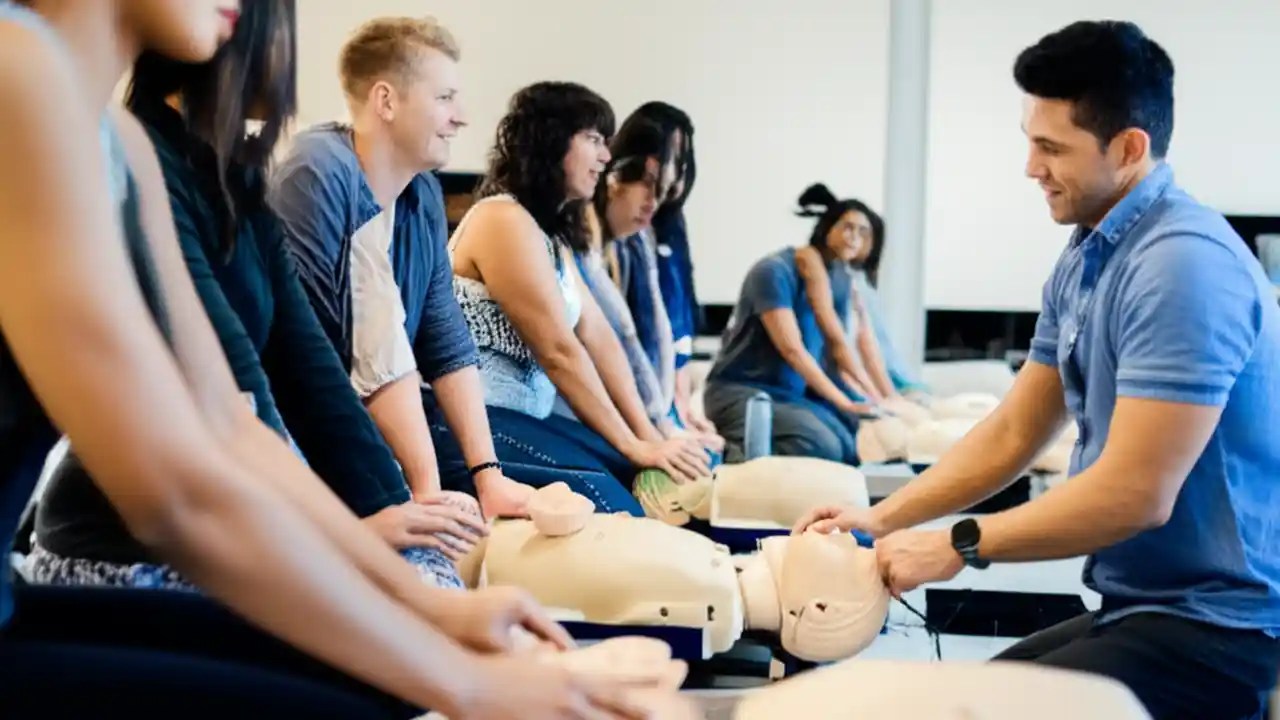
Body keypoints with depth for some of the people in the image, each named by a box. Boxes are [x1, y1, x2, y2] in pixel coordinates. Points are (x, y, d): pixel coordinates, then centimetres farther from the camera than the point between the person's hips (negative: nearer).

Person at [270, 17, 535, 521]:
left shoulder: (424, 194, 5)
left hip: (388, 416, 8)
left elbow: (447, 345, 6)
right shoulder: (318, 175, -20)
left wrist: (487, 474, -6)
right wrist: (426, 487, -24)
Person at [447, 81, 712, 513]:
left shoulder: (551, 233, 17)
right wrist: (633, 446, -13)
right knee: (609, 504, -25)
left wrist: (648, 436, 0)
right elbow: (558, 352, -17)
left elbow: (599, 339, 9)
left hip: (525, 415, 10)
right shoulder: (505, 220, -14)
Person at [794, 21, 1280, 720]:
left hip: (1217, 625, -9)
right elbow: (1009, 435, 13)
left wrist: (959, 544, -16)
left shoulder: (1183, 265, -22)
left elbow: (1135, 494, -25)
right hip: (1142, 607, 9)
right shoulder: (1084, 259, 8)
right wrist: (883, 518, 3)